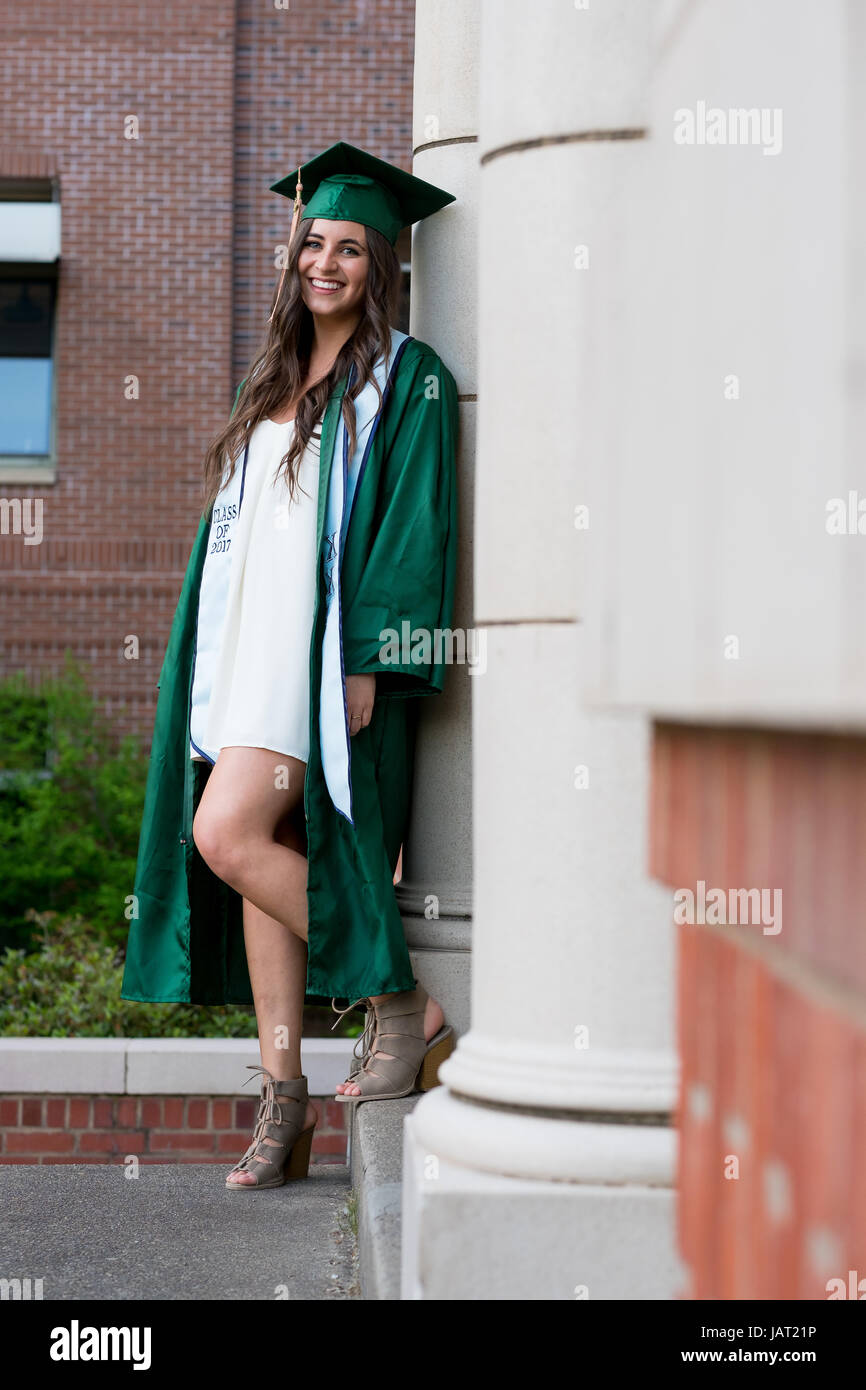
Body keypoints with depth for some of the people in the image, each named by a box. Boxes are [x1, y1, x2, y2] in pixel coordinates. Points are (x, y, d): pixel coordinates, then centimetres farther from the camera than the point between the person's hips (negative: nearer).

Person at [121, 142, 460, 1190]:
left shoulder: (405, 379, -3)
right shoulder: (279, 379, 19)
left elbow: (411, 529, -12)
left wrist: (365, 665, -19)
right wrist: (225, 661, 15)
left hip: (331, 651, -7)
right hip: (252, 648, 7)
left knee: (228, 836, -18)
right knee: (261, 851, 4)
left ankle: (397, 999, -4)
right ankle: (282, 1098, 9)